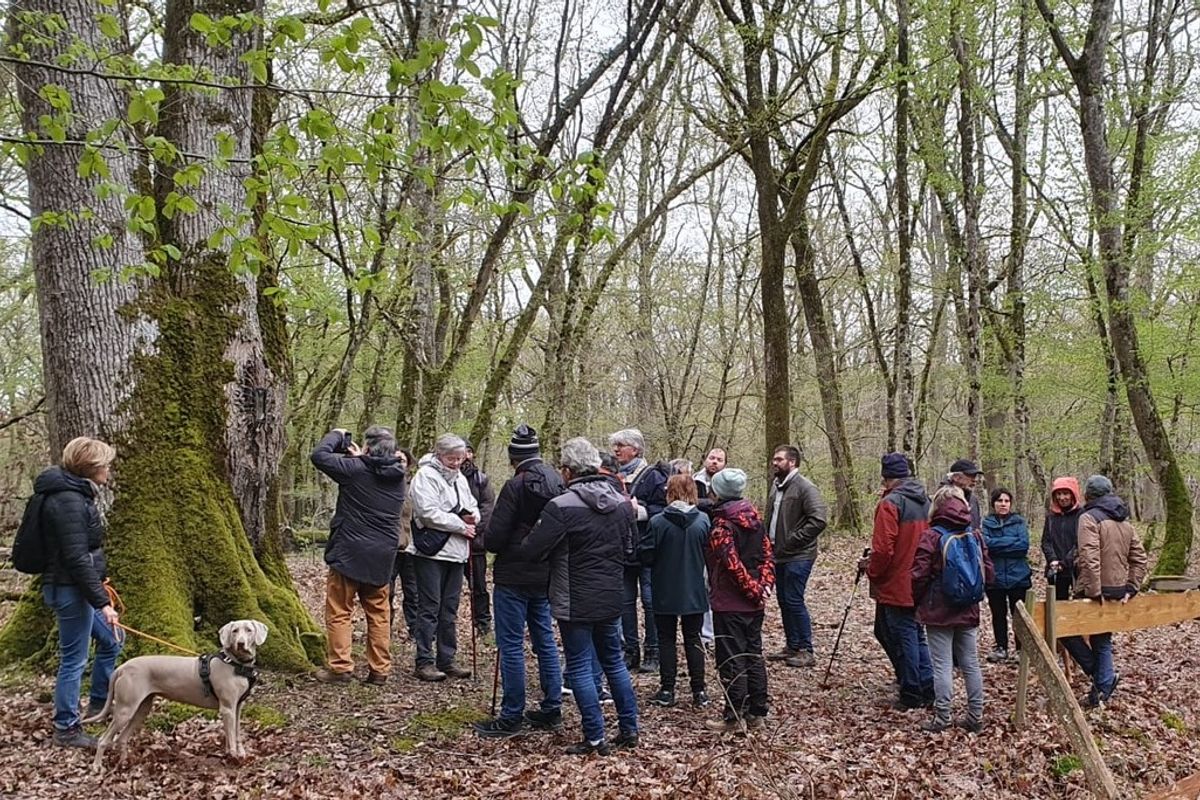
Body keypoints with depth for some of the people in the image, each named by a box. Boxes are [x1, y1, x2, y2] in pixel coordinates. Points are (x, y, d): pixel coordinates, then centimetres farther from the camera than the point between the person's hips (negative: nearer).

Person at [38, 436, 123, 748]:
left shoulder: (75, 493, 10)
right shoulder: (68, 500, -21)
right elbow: (76, 558, -25)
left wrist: (99, 579, 22)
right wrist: (102, 602, -24)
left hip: (76, 587, 11)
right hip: (70, 590, -11)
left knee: (111, 640, 21)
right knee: (74, 660, 0)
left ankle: (99, 703, 34)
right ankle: (66, 730, 12)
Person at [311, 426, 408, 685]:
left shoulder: (356, 469, -13)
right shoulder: (398, 476, 4)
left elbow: (319, 456, -11)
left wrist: (335, 435, 4)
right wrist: (360, 459, 18)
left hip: (349, 554, -5)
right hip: (382, 556, 5)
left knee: (339, 611, 5)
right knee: (379, 613, 12)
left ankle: (340, 666, 3)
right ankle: (380, 669, 14)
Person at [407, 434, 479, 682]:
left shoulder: (460, 478, 16)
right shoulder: (426, 476, -9)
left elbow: (472, 507, 24)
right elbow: (429, 512, -20)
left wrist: (472, 516, -1)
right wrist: (461, 525, -14)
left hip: (455, 552, 8)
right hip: (431, 551, -8)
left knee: (449, 609, 11)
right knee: (429, 608, -4)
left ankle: (446, 659, 18)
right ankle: (424, 662, 2)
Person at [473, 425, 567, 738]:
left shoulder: (516, 486, -17)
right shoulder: (557, 483, 4)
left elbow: (494, 537, -16)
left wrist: (490, 541, 5)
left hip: (514, 576, -7)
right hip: (545, 575, 7)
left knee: (511, 645, 0)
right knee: (545, 641, 15)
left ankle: (511, 717, 5)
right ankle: (551, 709, 21)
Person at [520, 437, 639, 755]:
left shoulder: (562, 506, -19)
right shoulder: (623, 503, 2)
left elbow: (531, 550, -17)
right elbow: (630, 549, 12)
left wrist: (539, 531, 4)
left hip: (575, 602, -6)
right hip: (611, 598, 6)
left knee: (580, 667, 4)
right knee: (614, 661, 19)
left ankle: (595, 738, 6)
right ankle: (629, 728, 25)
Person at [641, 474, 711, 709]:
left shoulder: (658, 522, -15)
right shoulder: (703, 521, -7)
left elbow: (645, 556, -11)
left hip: (665, 593, -2)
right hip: (694, 592, 2)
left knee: (666, 639, 10)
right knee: (693, 639, 12)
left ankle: (667, 691, 11)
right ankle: (699, 691, 12)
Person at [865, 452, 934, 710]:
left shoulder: (890, 503, -18)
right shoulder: (924, 501, 7)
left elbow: (883, 549, -22)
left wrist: (871, 570, -4)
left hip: (896, 586, -8)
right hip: (919, 585, 8)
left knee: (904, 637, 2)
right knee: (916, 634, 17)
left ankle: (911, 695, 9)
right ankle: (927, 690, 19)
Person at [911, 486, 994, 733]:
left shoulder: (931, 536, -13)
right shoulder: (975, 536, 3)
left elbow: (919, 575, -14)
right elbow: (988, 573, 6)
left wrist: (917, 601, 2)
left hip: (938, 611, -5)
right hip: (968, 611, 5)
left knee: (942, 665, -1)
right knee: (971, 664, 11)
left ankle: (941, 718, 2)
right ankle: (975, 717, 16)